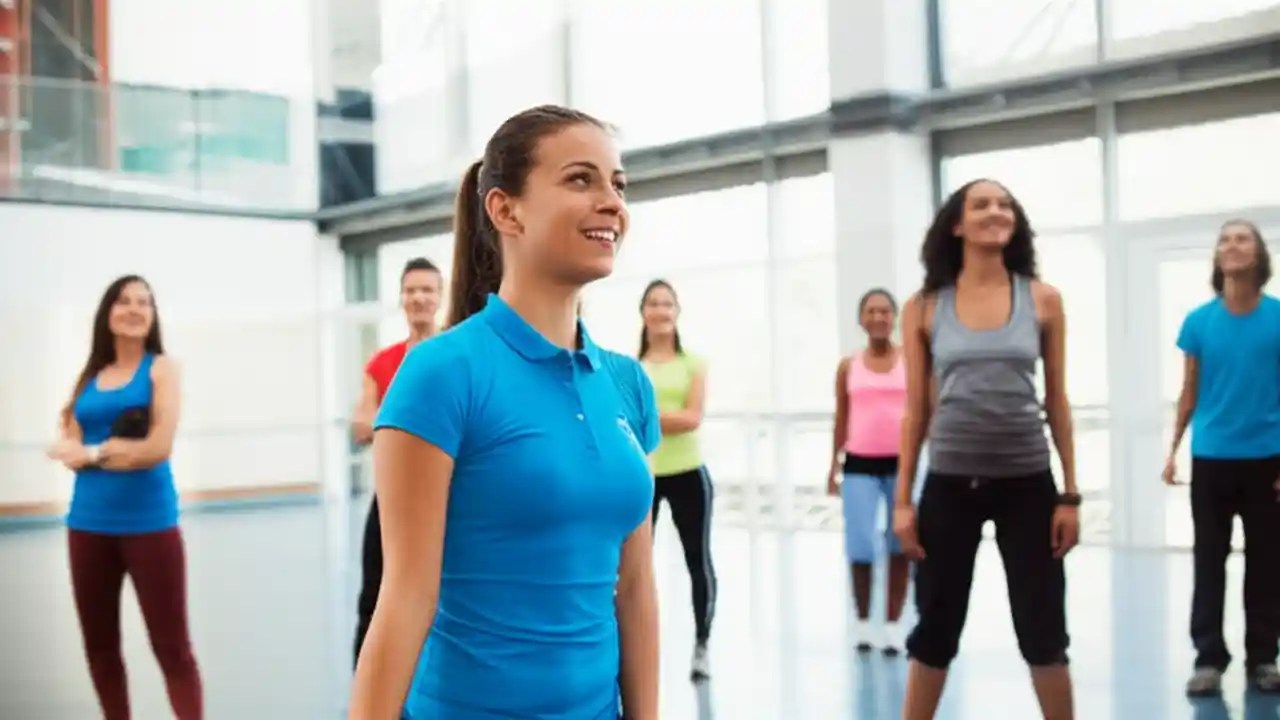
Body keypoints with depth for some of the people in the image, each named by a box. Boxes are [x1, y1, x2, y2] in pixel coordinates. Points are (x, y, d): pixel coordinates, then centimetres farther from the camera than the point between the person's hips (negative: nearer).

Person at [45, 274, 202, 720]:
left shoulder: (161, 368, -1)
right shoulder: (89, 376, 11)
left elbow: (158, 448, -11)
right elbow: (67, 450, 1)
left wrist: (94, 452, -3)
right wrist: (119, 449, -14)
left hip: (148, 524, -5)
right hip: (88, 524, 5)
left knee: (172, 647, -3)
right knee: (99, 645, 14)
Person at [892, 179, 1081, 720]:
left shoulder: (1043, 300, 2)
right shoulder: (924, 307, 1)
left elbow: (1057, 401, 4)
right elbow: (916, 409, 3)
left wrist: (1070, 494, 1)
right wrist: (902, 498, 1)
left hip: (1027, 482, 0)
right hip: (949, 484, 0)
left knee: (1042, 629, 7)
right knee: (935, 628, 9)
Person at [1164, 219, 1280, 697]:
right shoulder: (1198, 321, 1)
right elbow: (1190, 391, 7)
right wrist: (1173, 449, 4)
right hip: (1211, 458, 1)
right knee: (1209, 561, 4)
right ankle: (1209, 658, 10)